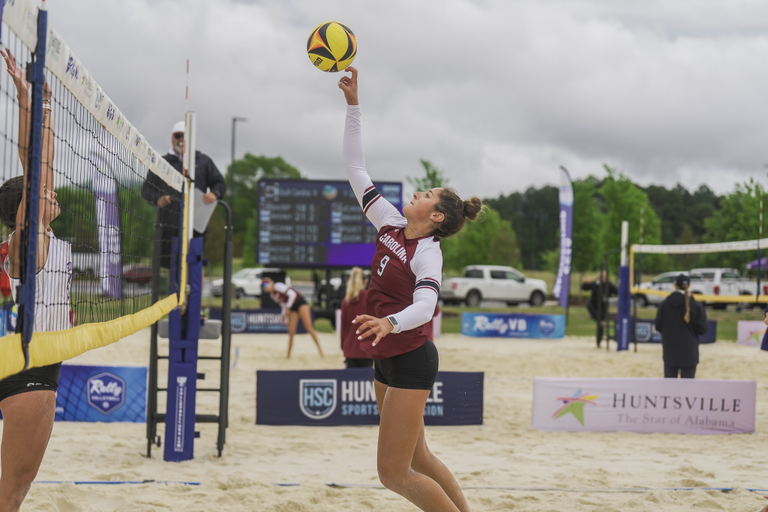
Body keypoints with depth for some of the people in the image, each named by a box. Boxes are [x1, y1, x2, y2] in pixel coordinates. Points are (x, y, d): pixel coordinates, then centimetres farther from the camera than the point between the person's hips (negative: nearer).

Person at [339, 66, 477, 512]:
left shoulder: (428, 253, -16)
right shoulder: (391, 225, 4)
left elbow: (424, 306, -33)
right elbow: (357, 170, 7)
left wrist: (390, 322, -54)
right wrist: (353, 105, 2)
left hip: (410, 362, -8)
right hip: (387, 360, 8)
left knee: (394, 473, -6)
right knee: (416, 460, 15)